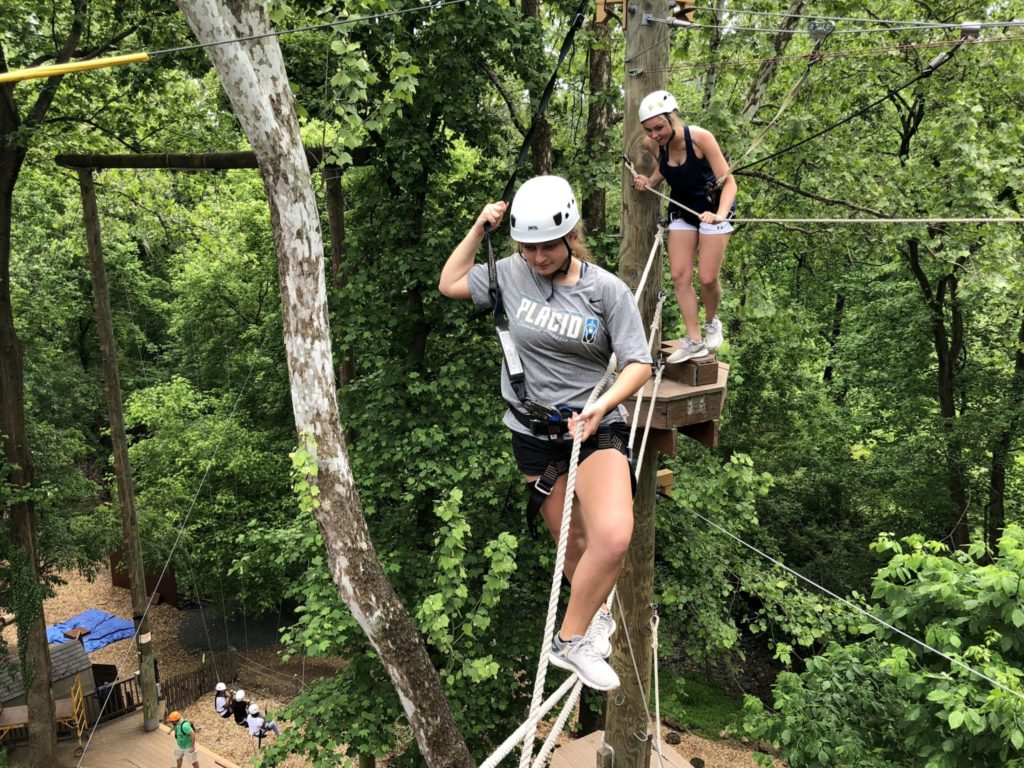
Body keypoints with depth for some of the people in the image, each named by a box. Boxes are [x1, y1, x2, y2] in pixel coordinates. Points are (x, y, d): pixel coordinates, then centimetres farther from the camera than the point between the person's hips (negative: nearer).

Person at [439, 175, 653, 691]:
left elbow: (639, 363, -6)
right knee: (574, 544, 10)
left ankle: (572, 637, -1)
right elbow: (449, 285, 10)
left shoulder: (606, 289, -8)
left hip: (596, 428, -2)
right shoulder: (511, 275, -1)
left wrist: (602, 405, -23)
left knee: (613, 537, -22)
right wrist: (479, 228, 1)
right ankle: (593, 617, 40)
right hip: (533, 431, 2)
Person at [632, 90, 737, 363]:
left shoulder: (700, 138, -26)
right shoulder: (653, 144, -12)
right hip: (681, 212, 5)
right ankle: (694, 341, 2)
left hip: (713, 210, -4)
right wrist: (649, 181, -8)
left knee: (707, 279, -7)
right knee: (680, 276, -5)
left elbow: (729, 181, -27)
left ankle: (712, 323, 24)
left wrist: (720, 214, -44)